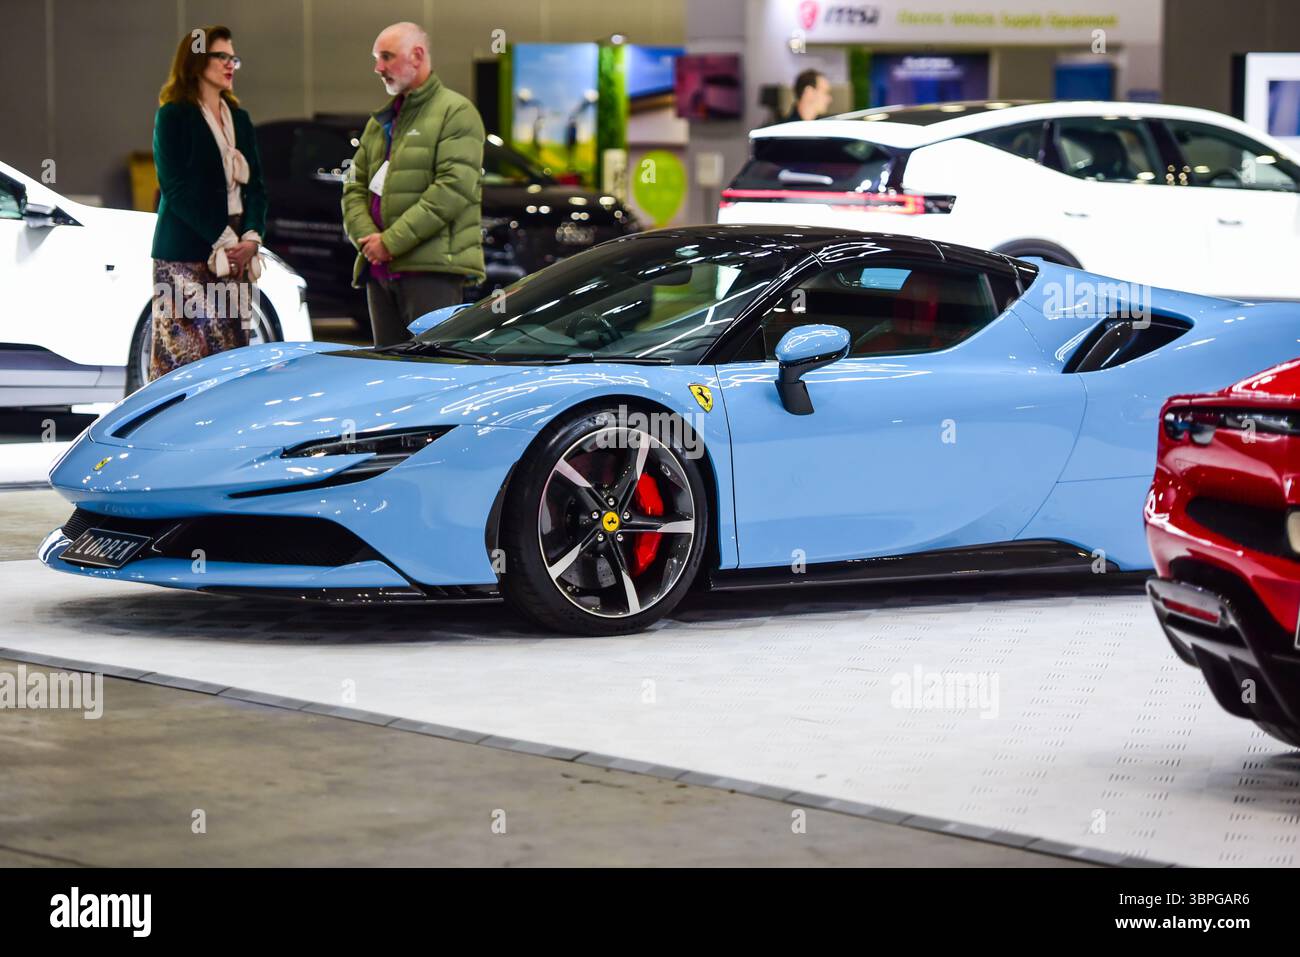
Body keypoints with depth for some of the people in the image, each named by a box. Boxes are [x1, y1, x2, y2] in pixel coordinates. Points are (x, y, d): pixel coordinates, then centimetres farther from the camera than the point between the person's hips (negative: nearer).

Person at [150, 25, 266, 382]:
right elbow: (176, 188, -10)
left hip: (236, 255, 6)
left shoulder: (238, 118, 17)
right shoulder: (173, 115, -2)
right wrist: (222, 240, -15)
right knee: (182, 355, -10)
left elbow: (255, 185, 13)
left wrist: (252, 237, -5)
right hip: (185, 257, -6)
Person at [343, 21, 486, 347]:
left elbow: (453, 189, -14)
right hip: (380, 268, 8)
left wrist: (392, 241, -16)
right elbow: (354, 187, 18)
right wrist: (366, 238, -4)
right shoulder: (380, 122, 23)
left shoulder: (455, 112, -2)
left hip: (433, 269, -8)